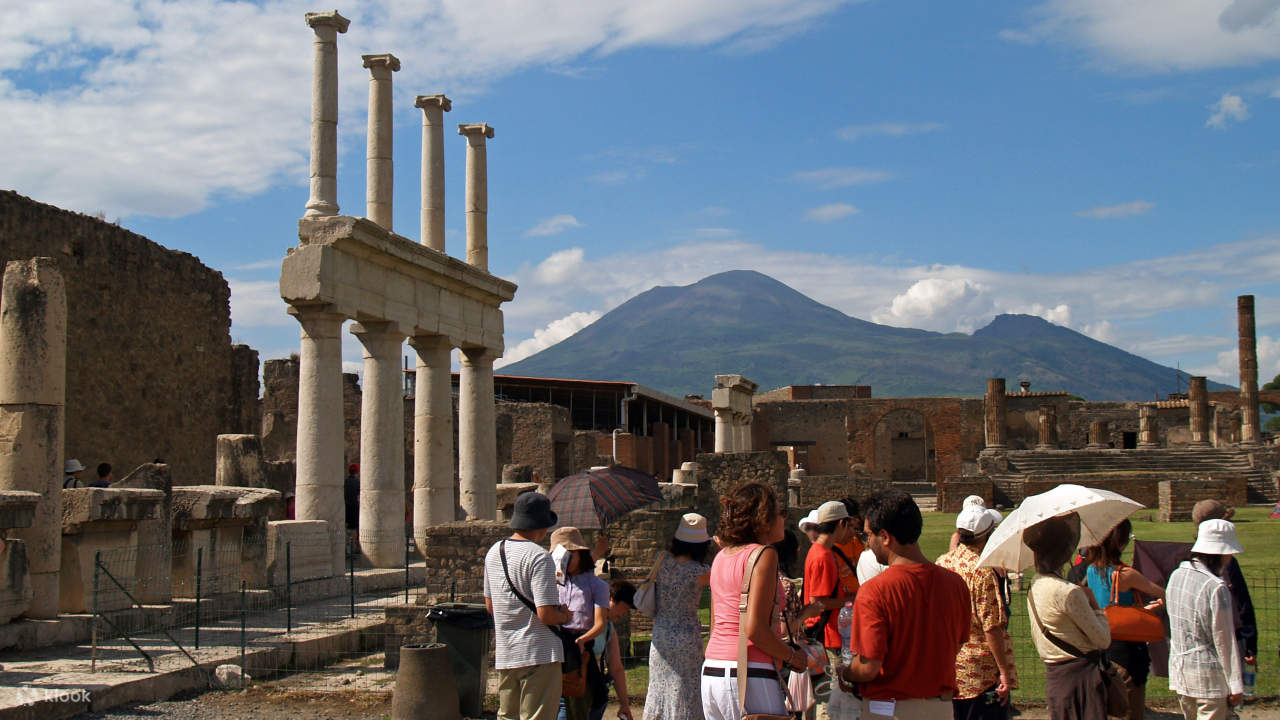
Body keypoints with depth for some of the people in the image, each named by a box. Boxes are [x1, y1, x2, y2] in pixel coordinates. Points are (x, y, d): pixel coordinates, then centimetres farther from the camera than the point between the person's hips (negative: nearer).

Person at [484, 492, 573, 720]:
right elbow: (546, 614, -20)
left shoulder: (494, 552, 9)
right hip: (538, 654, -8)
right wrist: (565, 616, 0)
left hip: (504, 655, 8)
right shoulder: (539, 557, -16)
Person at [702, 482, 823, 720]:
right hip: (748, 674, -8)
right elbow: (755, 629, -17)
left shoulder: (721, 556, 15)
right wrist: (794, 658, -3)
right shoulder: (764, 555, -9)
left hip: (711, 673, 8)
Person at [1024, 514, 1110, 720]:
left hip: (1053, 677, 9)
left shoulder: (1034, 587, 7)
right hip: (1080, 677, -9)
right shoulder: (1069, 592, -20)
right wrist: (1095, 607, 0)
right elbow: (1103, 639, -13)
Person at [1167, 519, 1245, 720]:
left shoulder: (1176, 576, 4)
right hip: (1209, 674, -7)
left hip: (1179, 671, 8)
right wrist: (1236, 685, -7)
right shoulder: (1216, 588, -18)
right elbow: (1224, 640, -14)